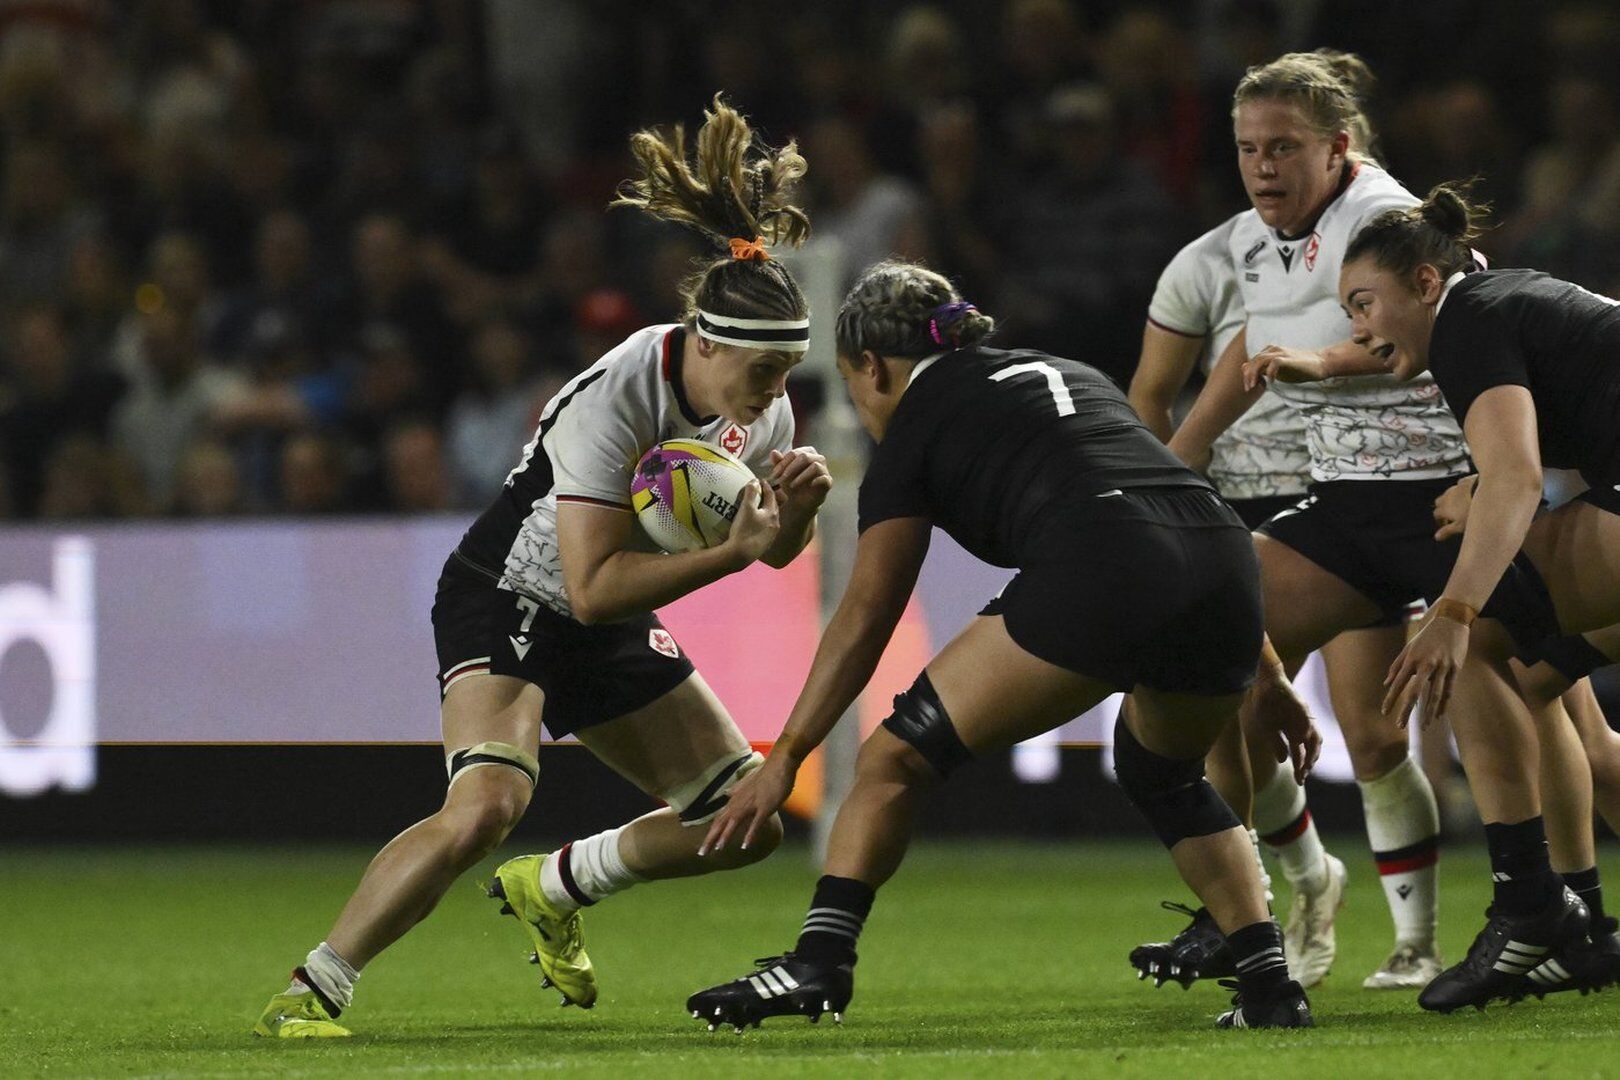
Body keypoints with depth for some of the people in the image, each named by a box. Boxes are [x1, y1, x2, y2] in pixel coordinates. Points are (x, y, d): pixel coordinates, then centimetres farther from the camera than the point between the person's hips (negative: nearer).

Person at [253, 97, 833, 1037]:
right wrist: (733, 550, -36)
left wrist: (798, 506, -14)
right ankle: (311, 992, -22)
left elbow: (776, 550, 9)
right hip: (507, 600, -8)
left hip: (614, 633, 8)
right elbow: (593, 586, -33)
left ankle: (553, 889, 23)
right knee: (487, 806, -33)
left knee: (749, 821, 1)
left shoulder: (759, 406, -8)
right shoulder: (614, 400, -30)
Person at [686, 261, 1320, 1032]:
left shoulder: (914, 426, 18)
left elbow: (867, 615, 13)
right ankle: (1269, 985, 21)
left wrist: (786, 756, 15)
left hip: (1094, 587, -6)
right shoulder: (1067, 374, 35)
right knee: (1164, 778, 33)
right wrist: (1267, 677, 34)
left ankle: (819, 961, -5)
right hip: (1227, 567, 6)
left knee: (898, 758, 8)